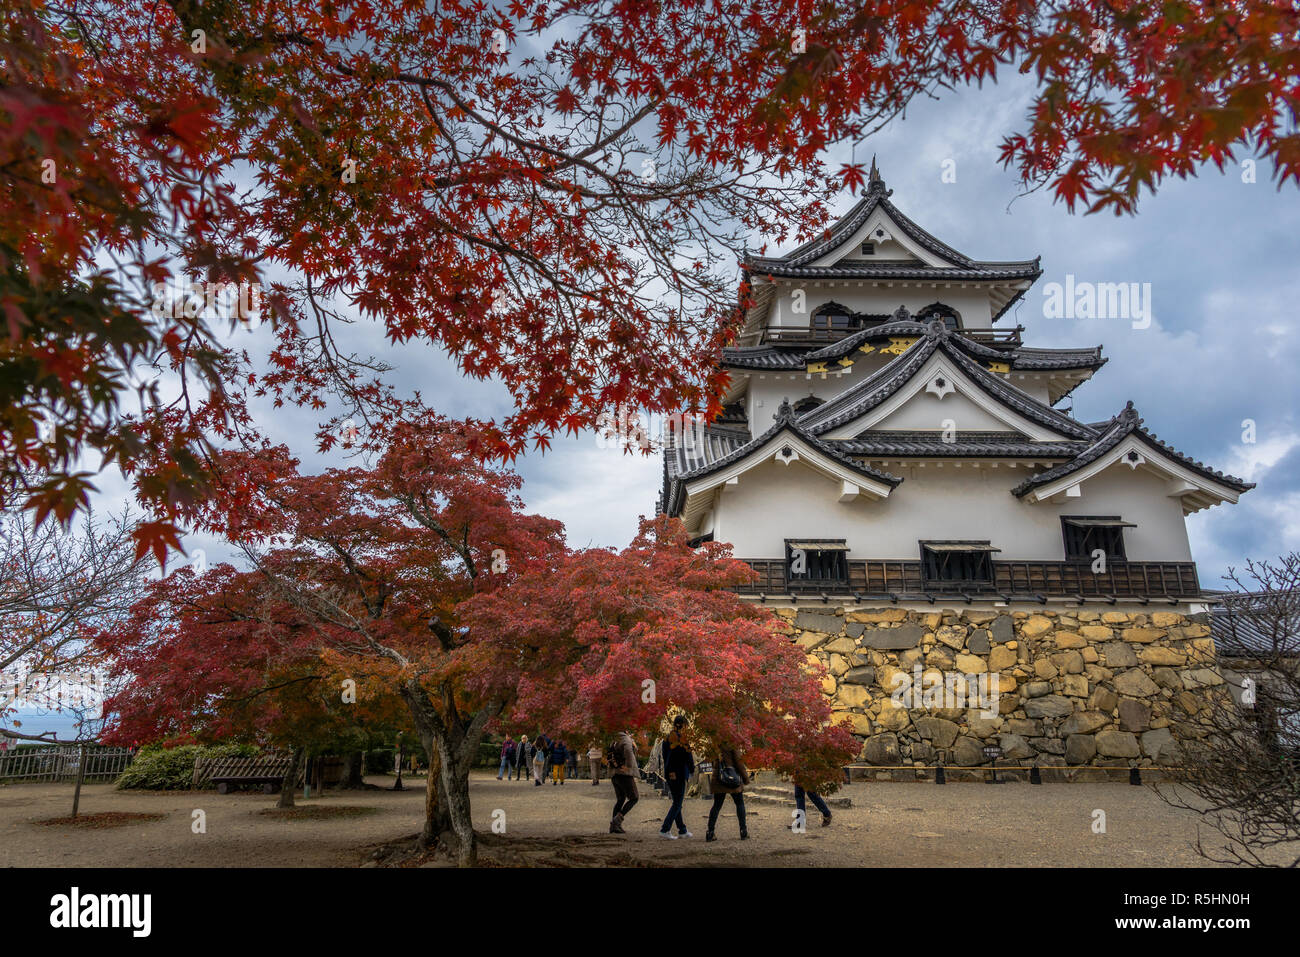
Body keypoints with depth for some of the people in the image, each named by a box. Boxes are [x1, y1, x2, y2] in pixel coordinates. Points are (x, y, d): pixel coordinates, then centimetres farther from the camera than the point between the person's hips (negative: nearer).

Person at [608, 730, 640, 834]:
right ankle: (617, 819, -12)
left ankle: (614, 825, 7)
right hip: (624, 774, -8)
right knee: (634, 798, -1)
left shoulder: (615, 742, 20)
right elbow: (628, 751, -26)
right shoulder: (626, 740, -5)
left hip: (614, 775, 8)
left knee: (620, 800, 15)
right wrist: (629, 767, -21)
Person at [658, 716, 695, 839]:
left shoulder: (667, 738, 10)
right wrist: (692, 770, 1)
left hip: (669, 774, 8)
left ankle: (682, 830, 21)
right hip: (679, 774, -8)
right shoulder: (682, 738, -14)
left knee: (676, 802, 15)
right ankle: (665, 830, -9)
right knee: (677, 803, -2)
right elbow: (688, 756, -13)